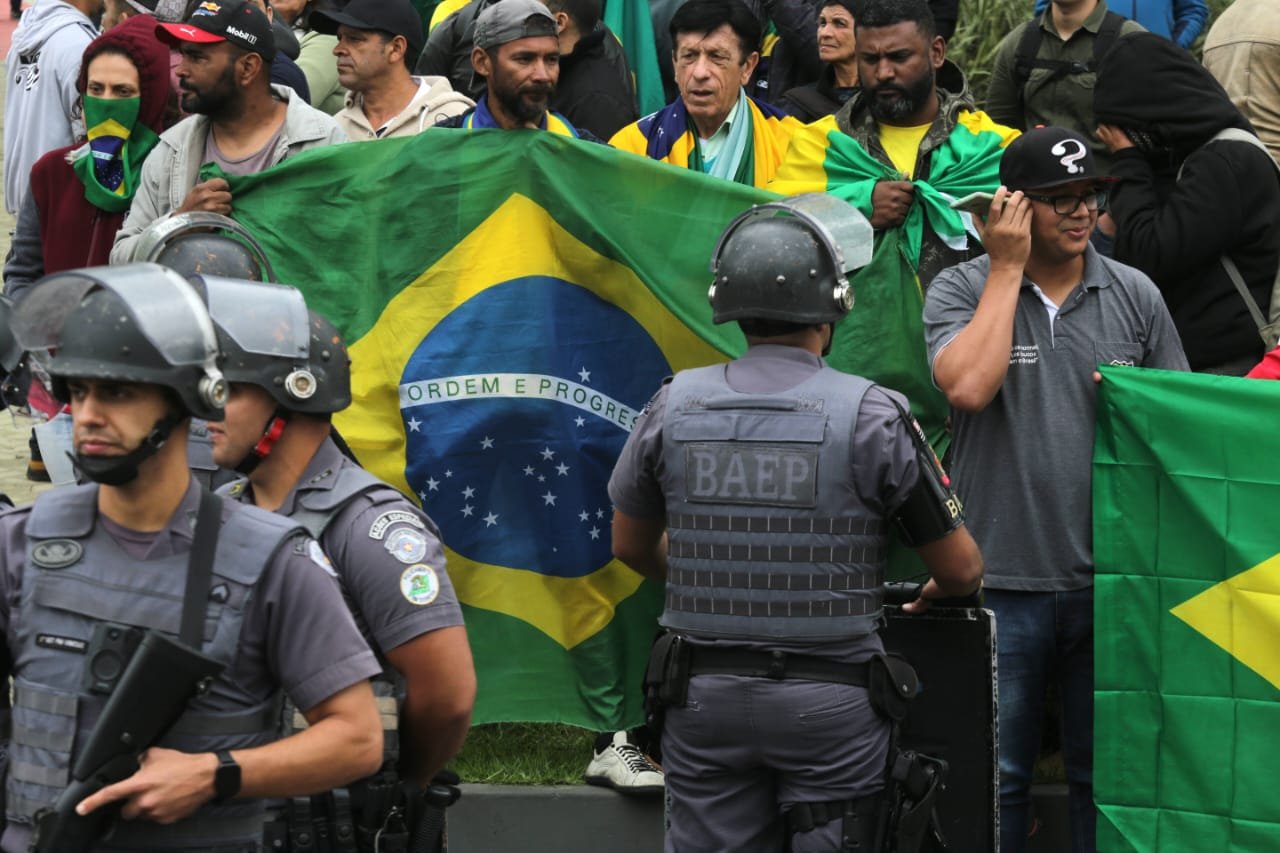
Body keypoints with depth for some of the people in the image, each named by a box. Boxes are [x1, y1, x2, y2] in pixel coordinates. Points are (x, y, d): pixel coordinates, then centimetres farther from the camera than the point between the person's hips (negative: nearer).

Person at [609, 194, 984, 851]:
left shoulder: (673, 408, -2)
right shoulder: (872, 416, -9)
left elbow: (632, 547, 13)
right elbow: (961, 569, -3)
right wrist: (931, 596, 21)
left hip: (705, 696, 2)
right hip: (831, 699, -2)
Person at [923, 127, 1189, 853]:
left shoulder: (1135, 296, 7)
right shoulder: (962, 290, -1)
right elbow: (968, 386, -20)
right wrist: (1008, 269, -12)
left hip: (1111, 580, 2)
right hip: (1003, 581, -2)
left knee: (1107, 774, 10)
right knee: (996, 773, 6)